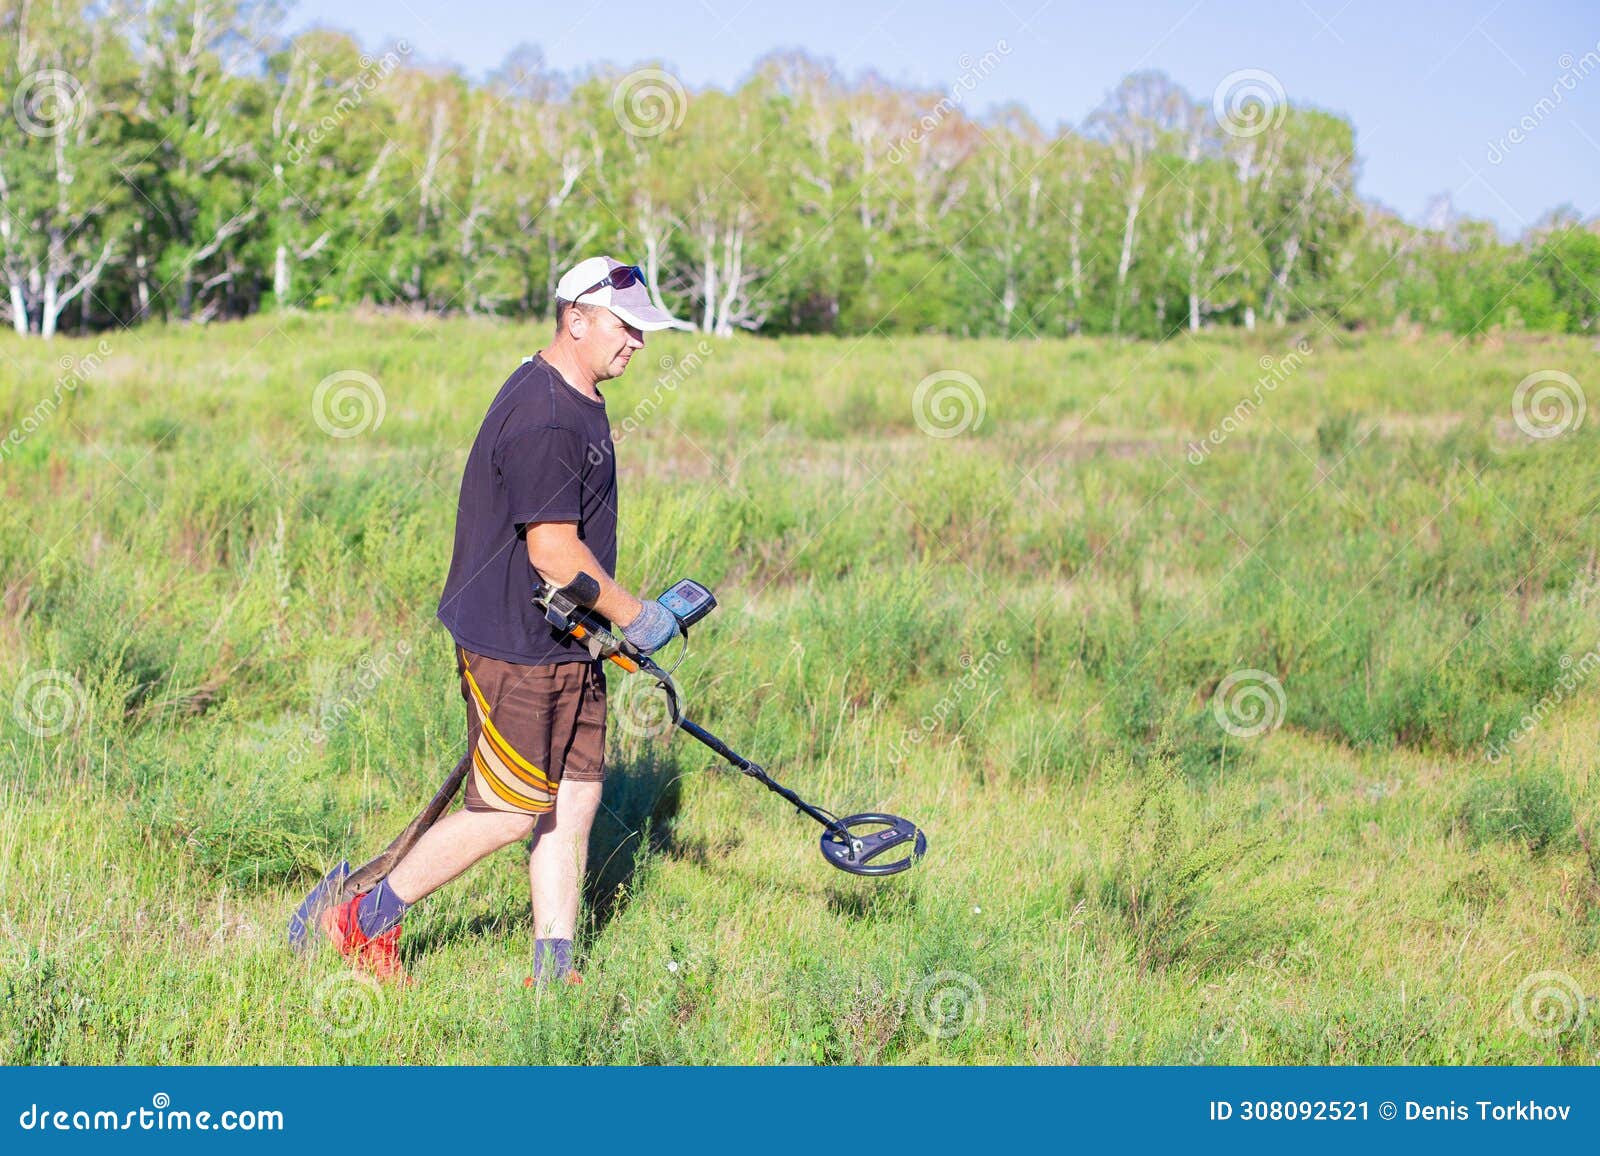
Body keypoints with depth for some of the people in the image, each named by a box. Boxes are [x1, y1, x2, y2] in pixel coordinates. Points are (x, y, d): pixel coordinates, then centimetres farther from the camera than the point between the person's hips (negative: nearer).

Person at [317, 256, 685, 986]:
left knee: (574, 799, 8)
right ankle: (367, 920, 10)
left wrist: (606, 620, 21)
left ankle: (553, 974, 13)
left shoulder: (580, 403, 13)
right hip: (512, 646, -10)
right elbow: (553, 552, -22)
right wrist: (635, 617, -12)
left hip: (567, 645, 10)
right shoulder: (541, 418, -21)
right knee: (511, 811, -4)